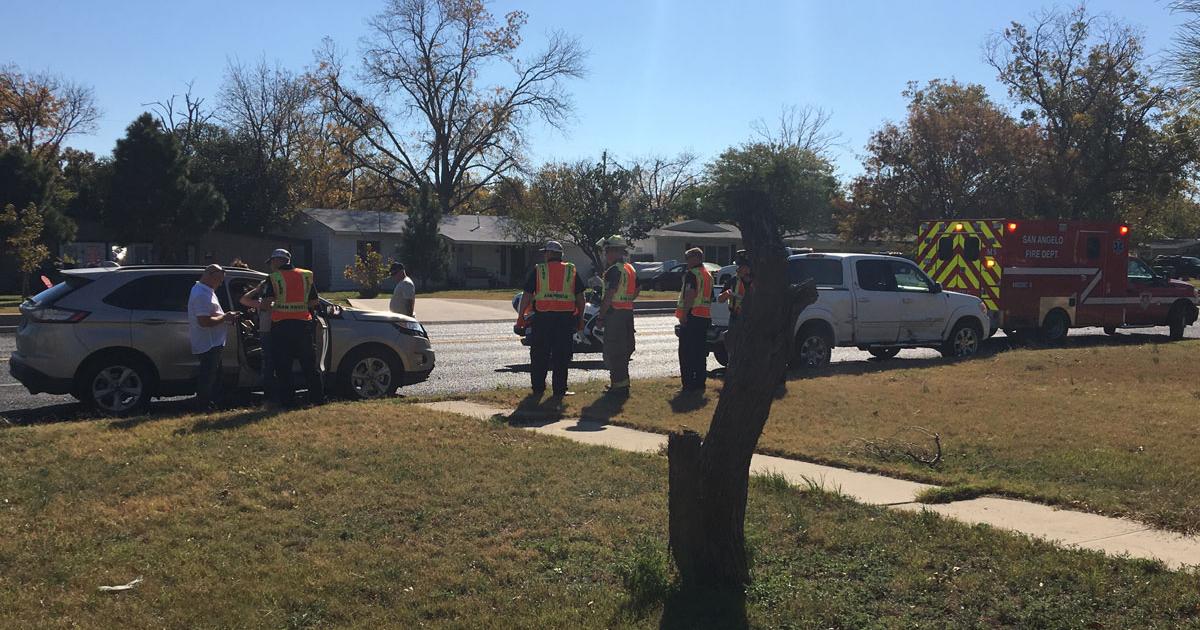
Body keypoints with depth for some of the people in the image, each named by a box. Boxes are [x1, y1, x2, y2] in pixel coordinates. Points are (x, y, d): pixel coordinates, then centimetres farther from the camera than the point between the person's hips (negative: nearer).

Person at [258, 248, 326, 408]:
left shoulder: (273, 278, -4)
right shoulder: (306, 275, 6)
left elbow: (267, 302, -12)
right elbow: (313, 302, 6)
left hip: (281, 324, -3)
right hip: (303, 323, 3)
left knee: (282, 365, 5)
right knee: (309, 363, 10)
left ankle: (285, 399, 5)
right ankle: (317, 396, 12)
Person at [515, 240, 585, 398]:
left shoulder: (537, 270, 3)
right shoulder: (572, 270, 8)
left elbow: (527, 295, 0)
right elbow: (580, 296, 7)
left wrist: (520, 316, 4)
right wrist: (580, 317, 14)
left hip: (543, 317, -1)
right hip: (566, 317, 1)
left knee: (539, 354, 9)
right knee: (561, 355, 6)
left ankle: (538, 388, 15)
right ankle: (559, 389, 7)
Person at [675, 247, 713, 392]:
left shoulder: (692, 274, -11)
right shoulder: (708, 275, 19)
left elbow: (690, 296, -21)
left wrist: (684, 315, -20)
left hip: (692, 316, -9)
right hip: (705, 317, 9)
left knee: (686, 352, -5)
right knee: (700, 352, 13)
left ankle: (688, 385, -8)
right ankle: (700, 383, 16)